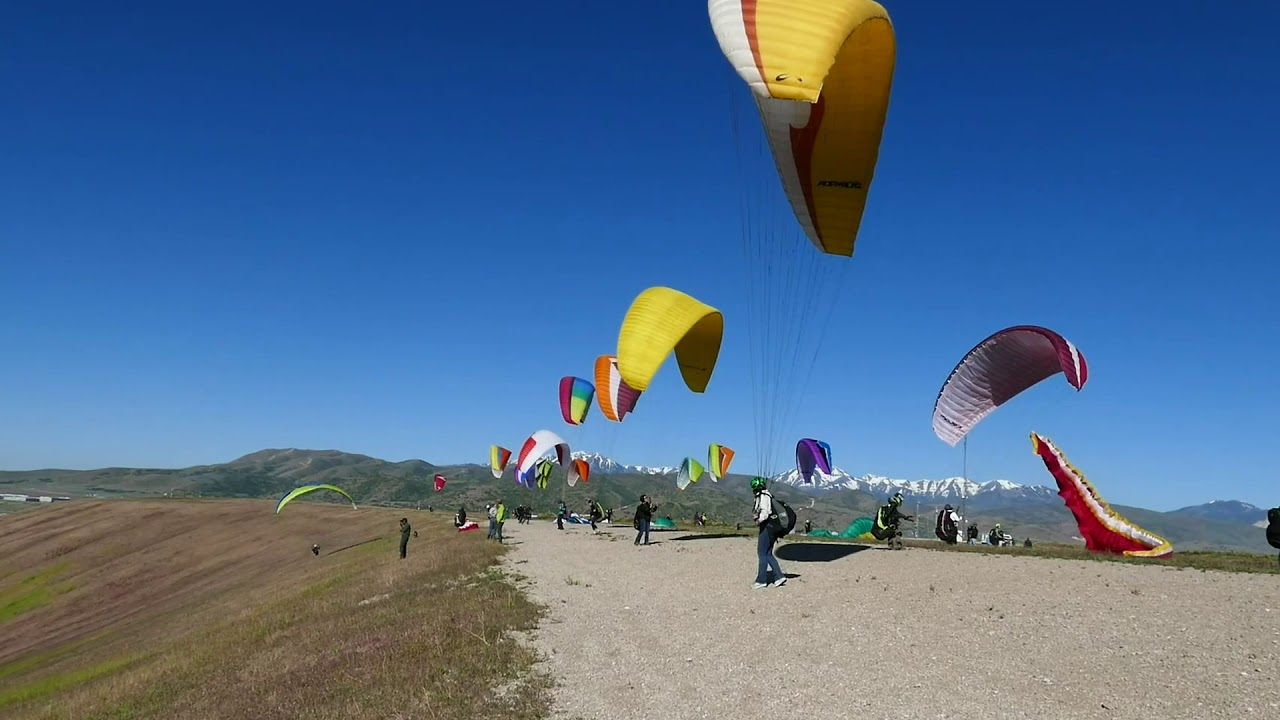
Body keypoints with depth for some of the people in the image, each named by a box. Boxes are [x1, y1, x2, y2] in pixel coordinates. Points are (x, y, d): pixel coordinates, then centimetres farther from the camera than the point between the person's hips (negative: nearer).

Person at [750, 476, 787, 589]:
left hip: (767, 527, -10)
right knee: (768, 554, 11)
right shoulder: (767, 495, 19)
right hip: (771, 527, 10)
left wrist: (759, 520, -37)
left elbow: (765, 512, -24)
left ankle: (761, 580, -3)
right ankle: (779, 577, 8)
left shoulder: (763, 496, -11)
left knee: (762, 553, -5)